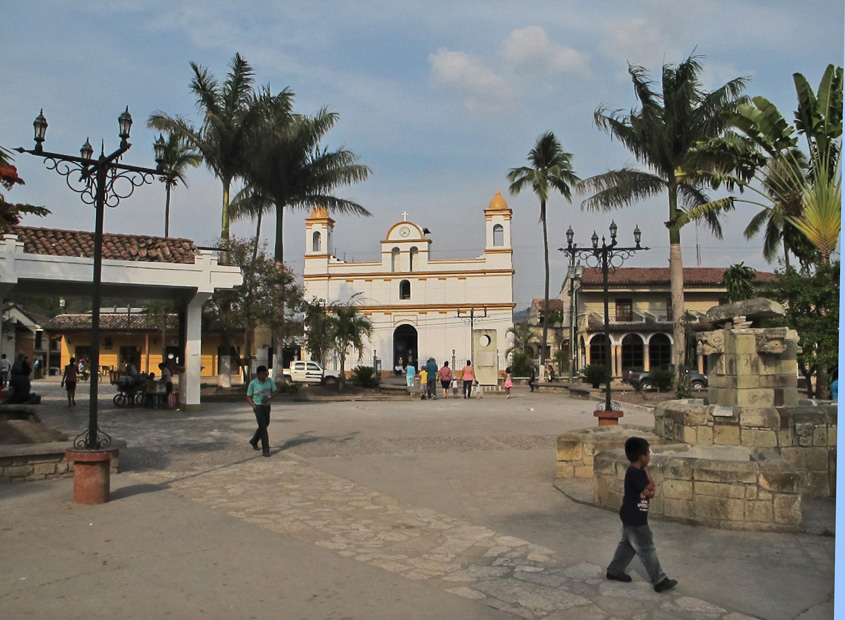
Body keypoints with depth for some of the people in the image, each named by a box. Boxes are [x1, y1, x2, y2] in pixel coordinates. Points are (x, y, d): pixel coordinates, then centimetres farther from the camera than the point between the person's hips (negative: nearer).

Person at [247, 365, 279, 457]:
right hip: (258, 407, -5)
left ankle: (253, 441, 42)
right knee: (263, 427, -11)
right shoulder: (253, 383, -11)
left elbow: (275, 391, 0)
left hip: (267, 406, 6)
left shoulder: (269, 381, -2)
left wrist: (269, 397, -19)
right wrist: (254, 406, -15)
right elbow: (248, 397, -4)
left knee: (265, 424, 19)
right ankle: (265, 449, -7)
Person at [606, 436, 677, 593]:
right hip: (635, 519, -10)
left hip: (630, 517, 10)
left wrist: (649, 492, -12)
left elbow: (650, 493, 11)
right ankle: (660, 581, 8)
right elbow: (650, 488, -23)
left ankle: (614, 571, 30)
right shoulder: (635, 473, -24)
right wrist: (647, 469, -16)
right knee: (647, 550, -1)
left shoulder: (636, 471, 7)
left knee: (627, 545, 20)